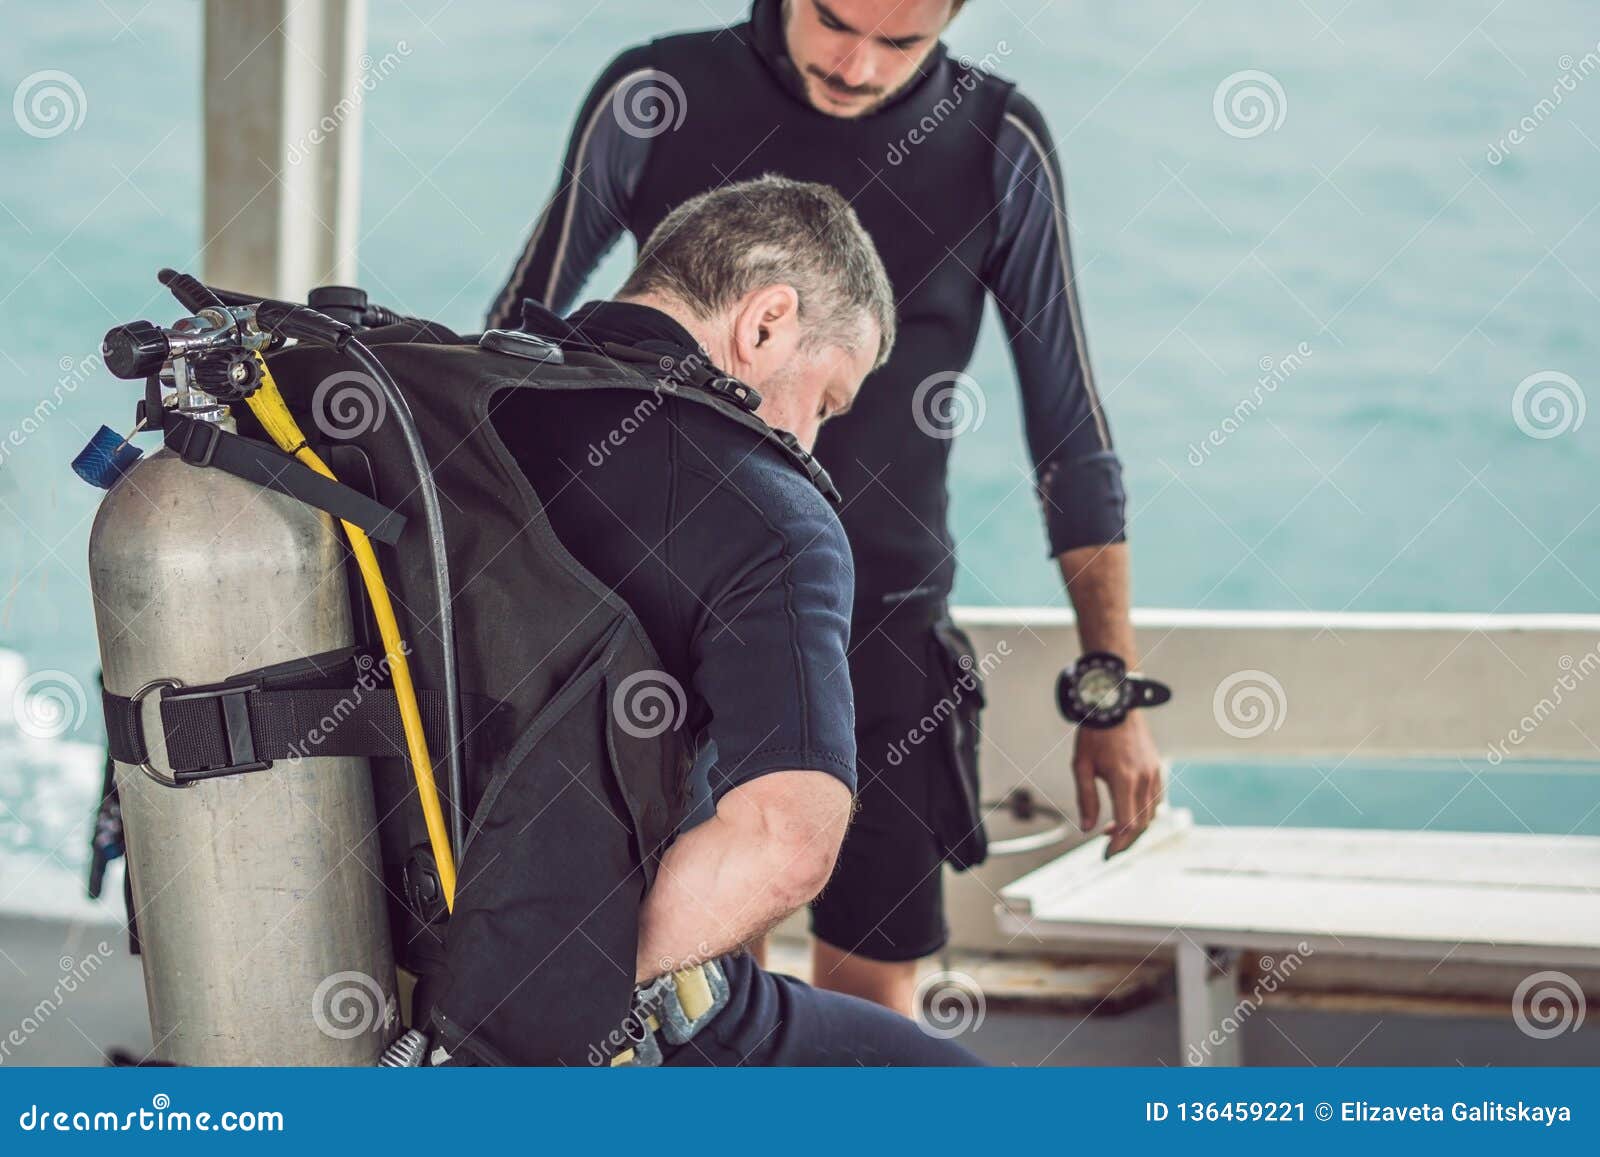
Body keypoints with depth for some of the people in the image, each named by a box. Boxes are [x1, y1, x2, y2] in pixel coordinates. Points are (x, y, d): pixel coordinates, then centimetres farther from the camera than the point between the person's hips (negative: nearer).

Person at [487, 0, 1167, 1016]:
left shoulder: (1002, 148, -3)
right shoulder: (653, 103, -5)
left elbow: (1071, 433, 3)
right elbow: (518, 333, 7)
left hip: (882, 643, 1)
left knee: (873, 1003, 5)